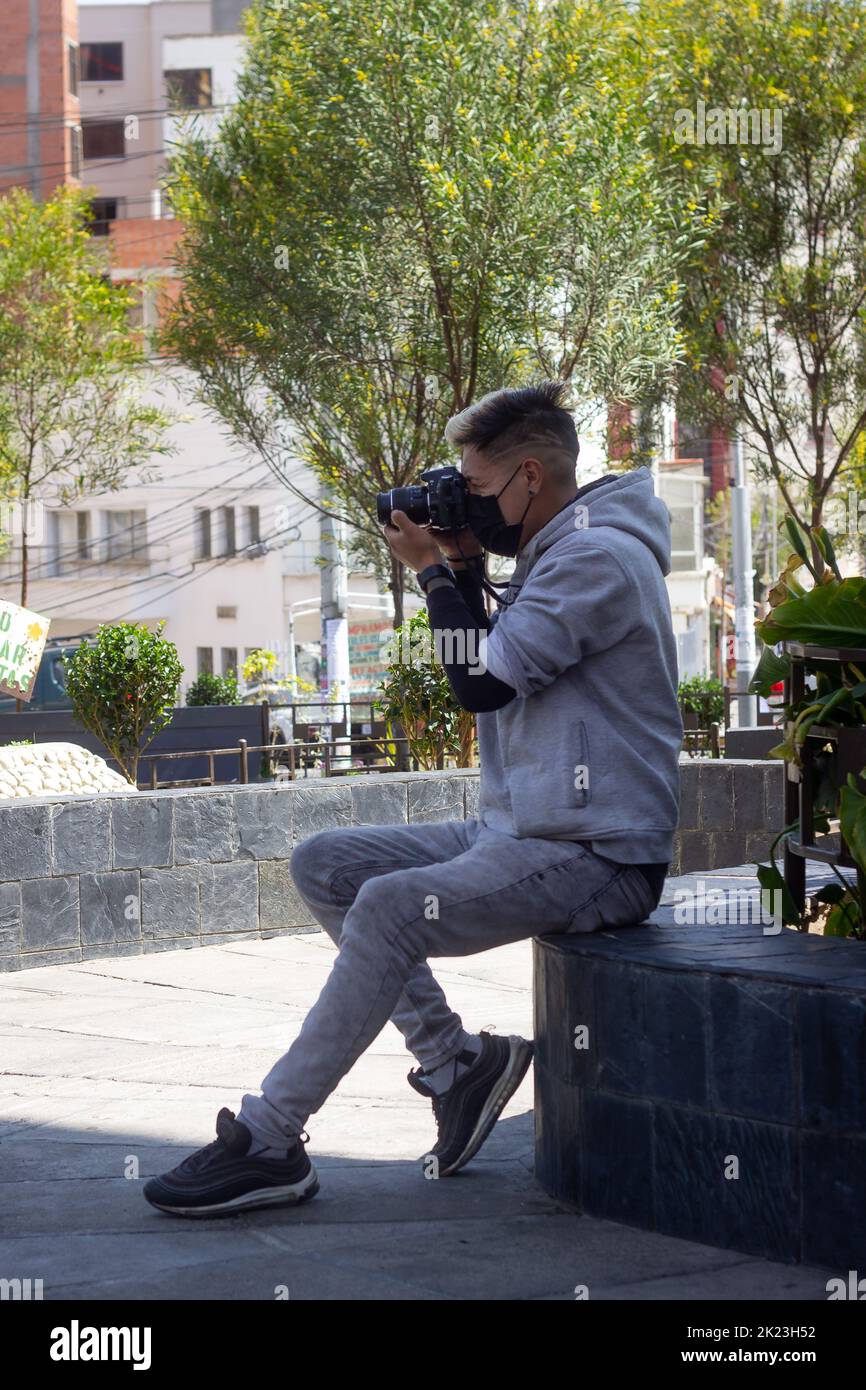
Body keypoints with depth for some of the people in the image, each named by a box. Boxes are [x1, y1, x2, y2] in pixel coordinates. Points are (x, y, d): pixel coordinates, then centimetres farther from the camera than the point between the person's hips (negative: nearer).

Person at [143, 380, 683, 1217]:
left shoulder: (599, 557, -15)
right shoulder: (552, 558, 17)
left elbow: (483, 681, -19)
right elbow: (490, 681, 22)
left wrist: (433, 570, -6)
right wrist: (463, 571, 11)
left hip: (597, 855, -11)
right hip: (520, 833, 11)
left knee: (389, 904, -28)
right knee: (323, 866, 6)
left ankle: (267, 1143, -23)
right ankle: (455, 1062, 1)